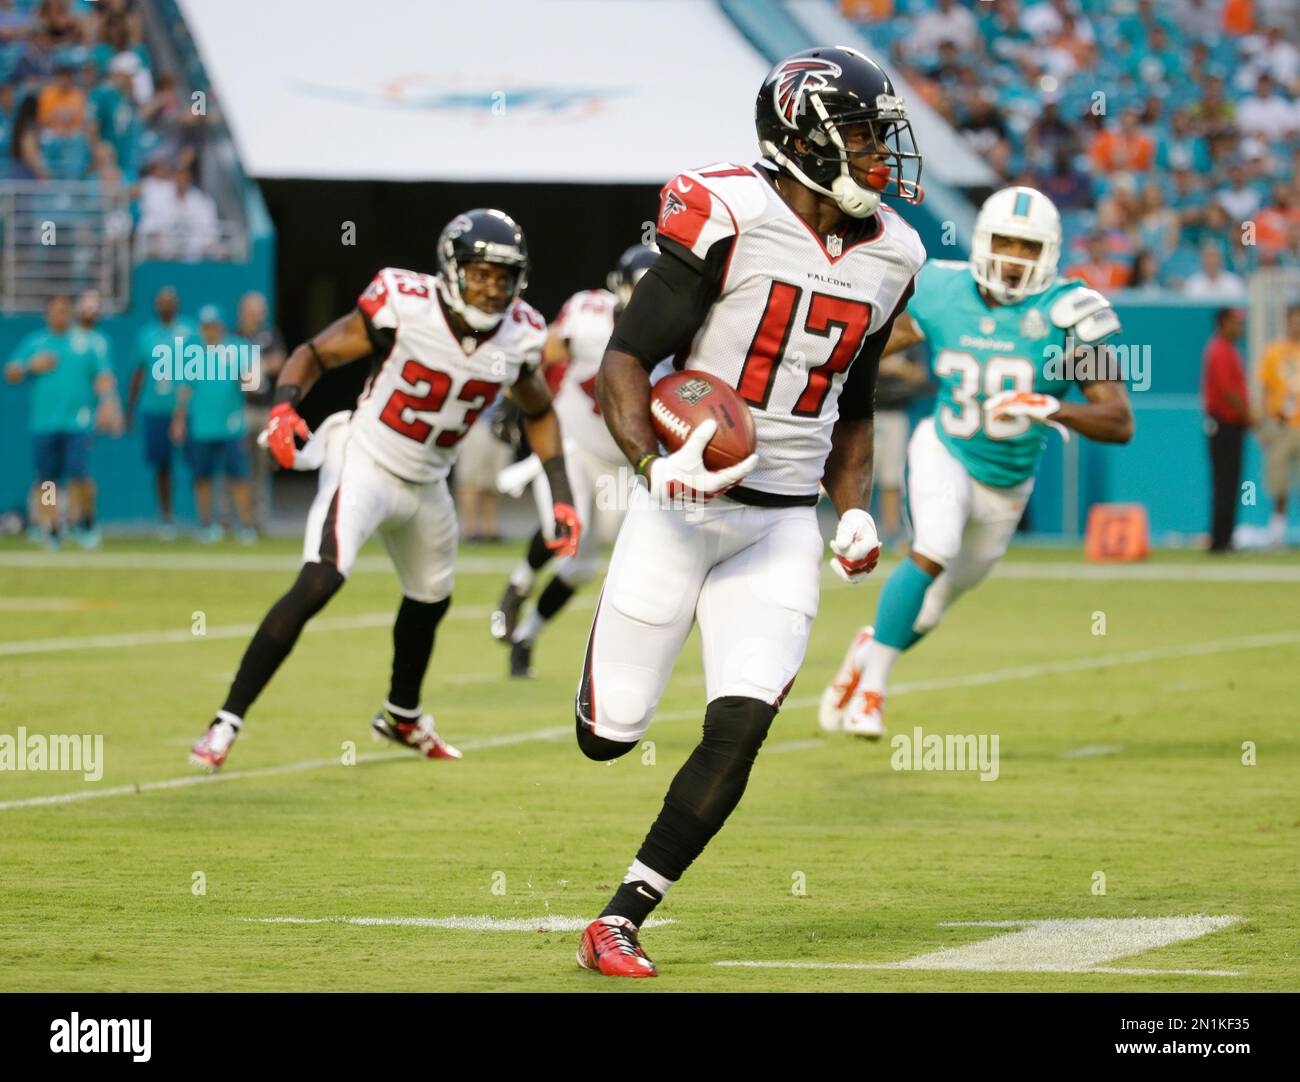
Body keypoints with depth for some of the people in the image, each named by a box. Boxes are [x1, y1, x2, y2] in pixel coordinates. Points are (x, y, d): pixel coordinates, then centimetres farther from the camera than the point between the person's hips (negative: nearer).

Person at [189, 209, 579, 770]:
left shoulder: (517, 336, -8)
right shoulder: (404, 308, -23)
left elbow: (538, 413, 11)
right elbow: (315, 353, -14)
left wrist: (562, 499, 4)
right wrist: (284, 407, -33)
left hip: (426, 485, 6)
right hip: (365, 463, -6)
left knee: (430, 599, 25)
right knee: (318, 582, -26)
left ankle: (402, 716, 54)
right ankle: (227, 721, -23)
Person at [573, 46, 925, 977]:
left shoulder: (886, 256, 6)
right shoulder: (732, 221, -14)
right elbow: (625, 362, -12)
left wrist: (856, 513, 5)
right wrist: (652, 463, -28)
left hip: (783, 525, 4)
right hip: (682, 508, -4)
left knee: (738, 734, -10)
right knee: (610, 735, 1)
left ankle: (620, 923, 0)